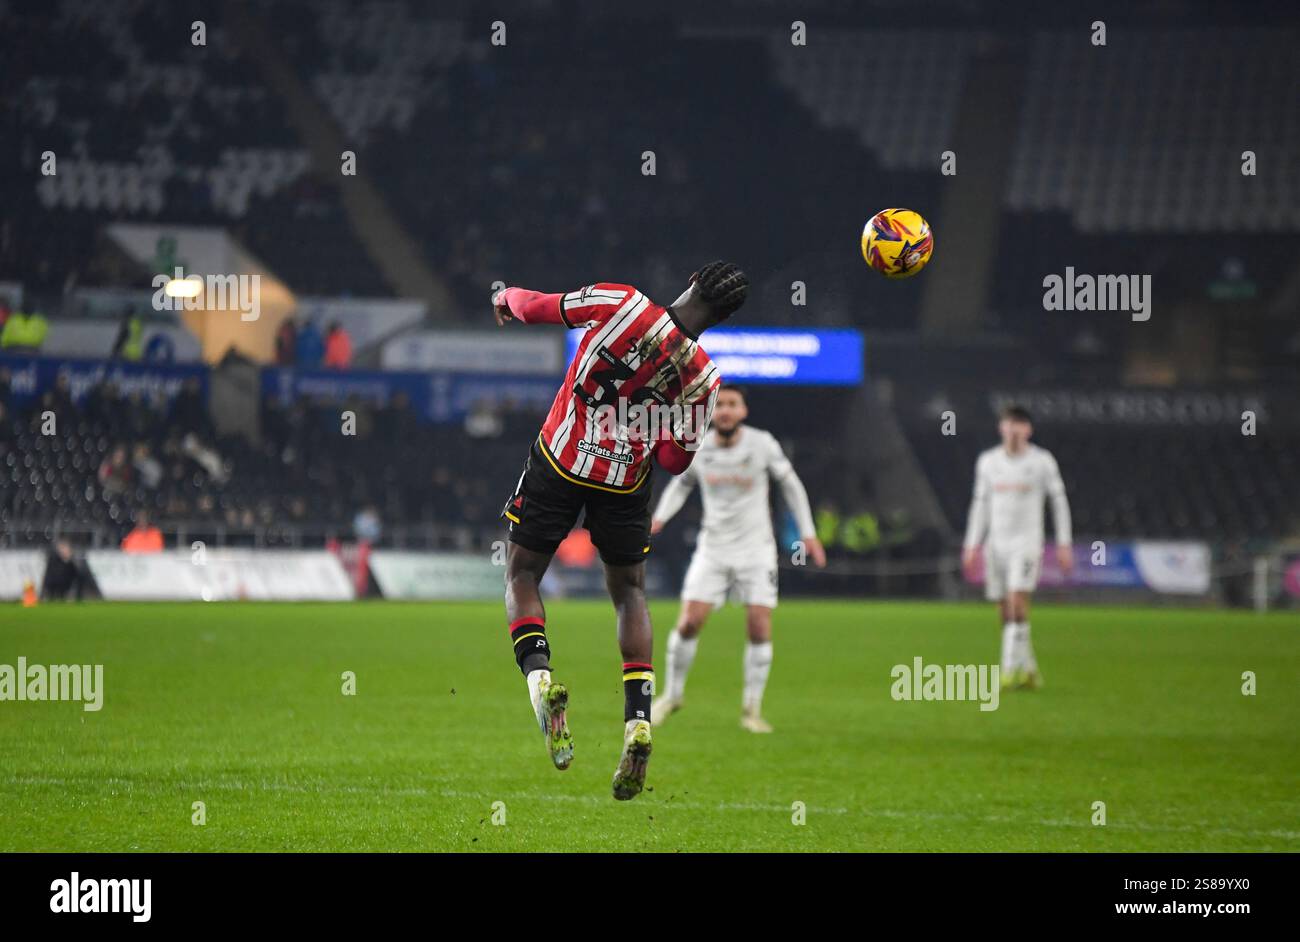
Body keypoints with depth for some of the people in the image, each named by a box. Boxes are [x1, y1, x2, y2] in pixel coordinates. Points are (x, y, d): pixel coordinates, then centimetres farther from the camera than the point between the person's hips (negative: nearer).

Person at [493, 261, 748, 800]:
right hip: (627, 486, 2)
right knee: (629, 591, 19)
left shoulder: (621, 305, -17)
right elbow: (676, 460, -2)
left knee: (522, 572, 14)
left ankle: (537, 672, -13)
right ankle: (638, 717, 2)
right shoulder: (704, 379, -8)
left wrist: (506, 299, 18)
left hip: (560, 460, -2)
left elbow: (538, 308, -4)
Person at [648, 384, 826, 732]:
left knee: (760, 629, -10)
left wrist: (808, 533, 5)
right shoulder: (698, 449, -3)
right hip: (713, 549, 1)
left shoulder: (762, 444, -8)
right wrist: (660, 517, 1)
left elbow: (790, 484, 6)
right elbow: (682, 482, 16)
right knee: (689, 623, -9)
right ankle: (672, 694, 12)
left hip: (756, 549, -1)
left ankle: (752, 709, 3)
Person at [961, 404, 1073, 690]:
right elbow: (980, 504, 16)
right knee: (1006, 612, 3)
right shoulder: (987, 461, 10)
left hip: (1027, 541, -4)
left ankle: (1012, 669, -21)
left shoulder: (1042, 461, 0)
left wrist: (1064, 544, -1)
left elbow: (1059, 501, 4)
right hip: (996, 543, 4)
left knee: (1017, 601, -20)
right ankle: (1029, 670, 14)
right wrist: (972, 545, 11)